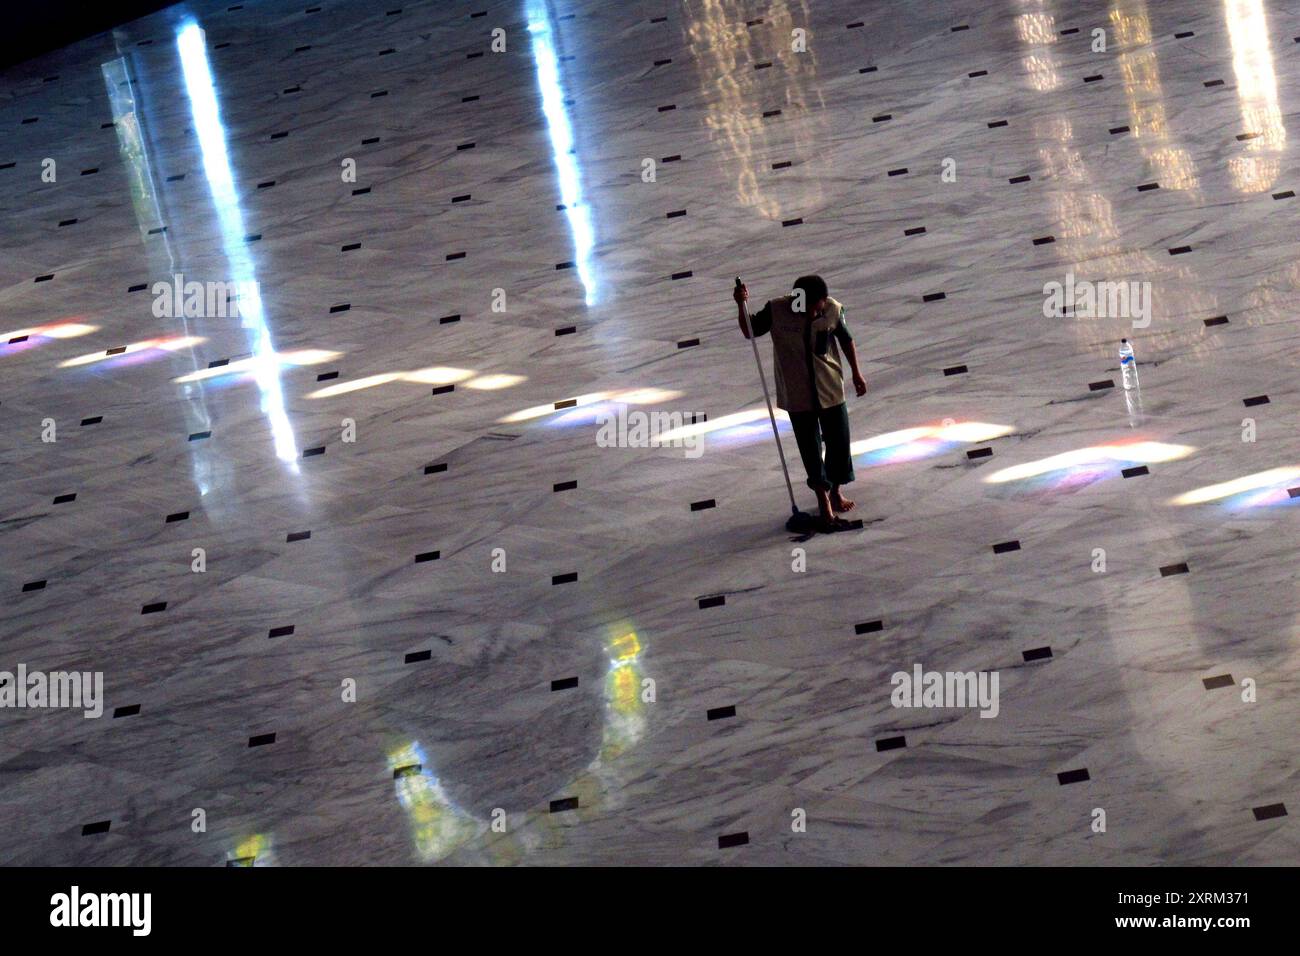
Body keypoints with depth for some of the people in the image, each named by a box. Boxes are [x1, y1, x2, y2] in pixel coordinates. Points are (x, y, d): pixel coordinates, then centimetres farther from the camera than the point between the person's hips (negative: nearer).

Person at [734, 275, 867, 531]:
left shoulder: (834, 310, -14)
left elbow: (846, 340, 3)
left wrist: (856, 373, 12)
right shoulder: (776, 310, -18)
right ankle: (824, 503, 15)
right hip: (797, 396, -1)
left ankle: (836, 491, 36)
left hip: (831, 391, 2)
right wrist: (741, 306, -22)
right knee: (810, 450, 4)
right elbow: (750, 332, -4)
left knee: (839, 443, 12)